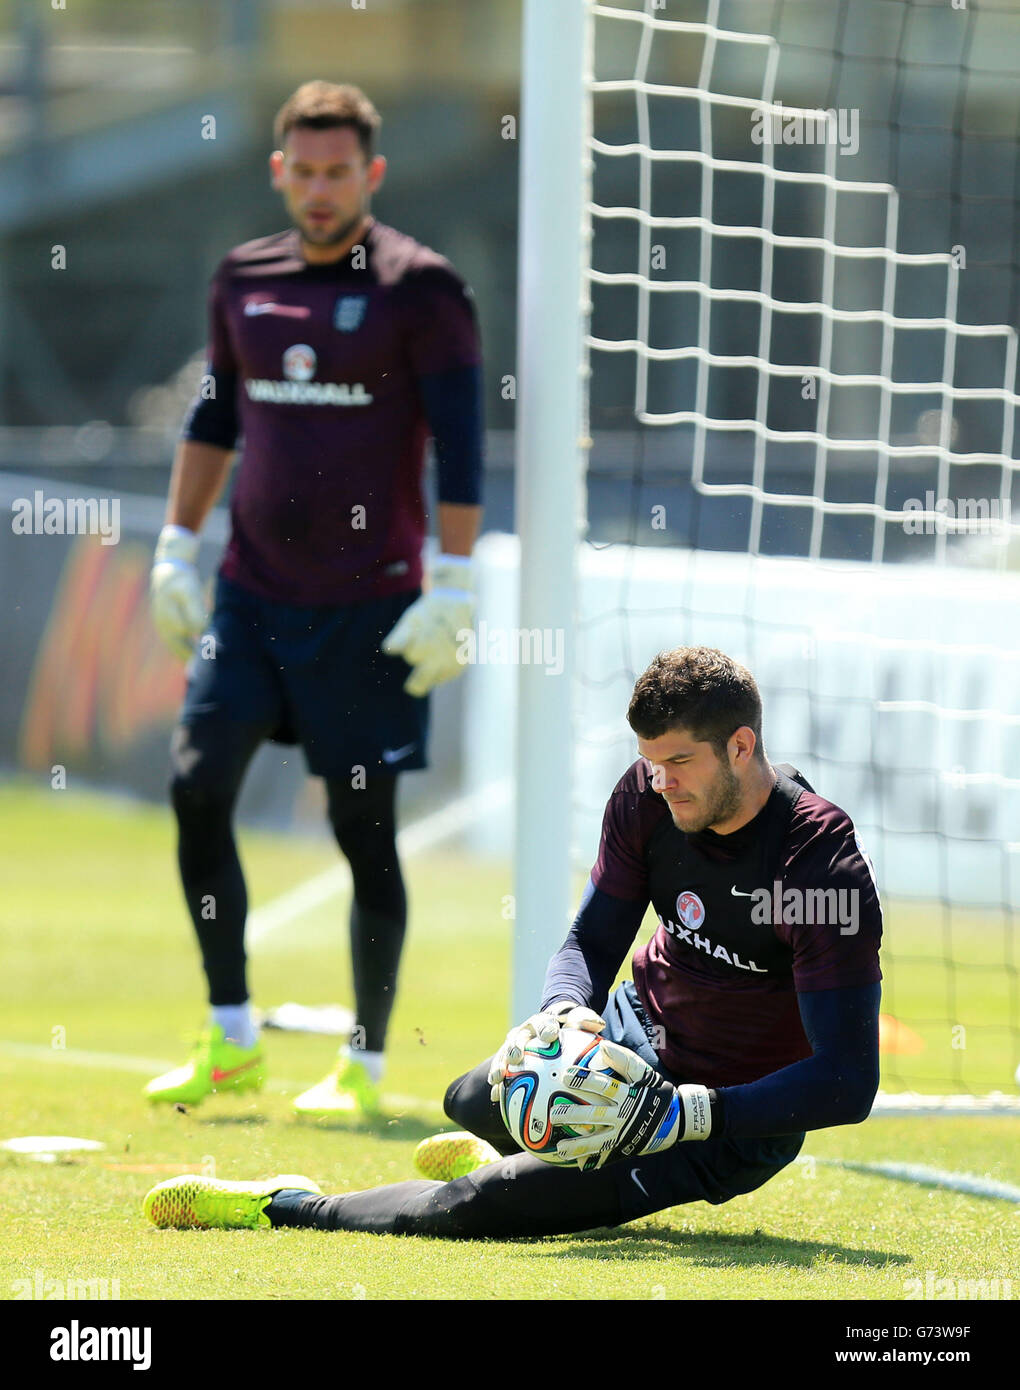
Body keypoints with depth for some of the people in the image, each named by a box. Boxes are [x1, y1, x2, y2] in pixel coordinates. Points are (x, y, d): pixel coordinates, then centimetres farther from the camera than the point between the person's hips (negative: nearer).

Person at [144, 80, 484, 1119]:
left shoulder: (419, 289, -7)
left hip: (369, 604, -5)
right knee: (196, 782, -7)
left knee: (363, 826, -1)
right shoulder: (243, 279, 9)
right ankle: (231, 1041, 4)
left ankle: (363, 1064, 11)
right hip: (251, 592, 5)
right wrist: (176, 546, 17)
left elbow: (461, 447, -8)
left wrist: (451, 587, -14)